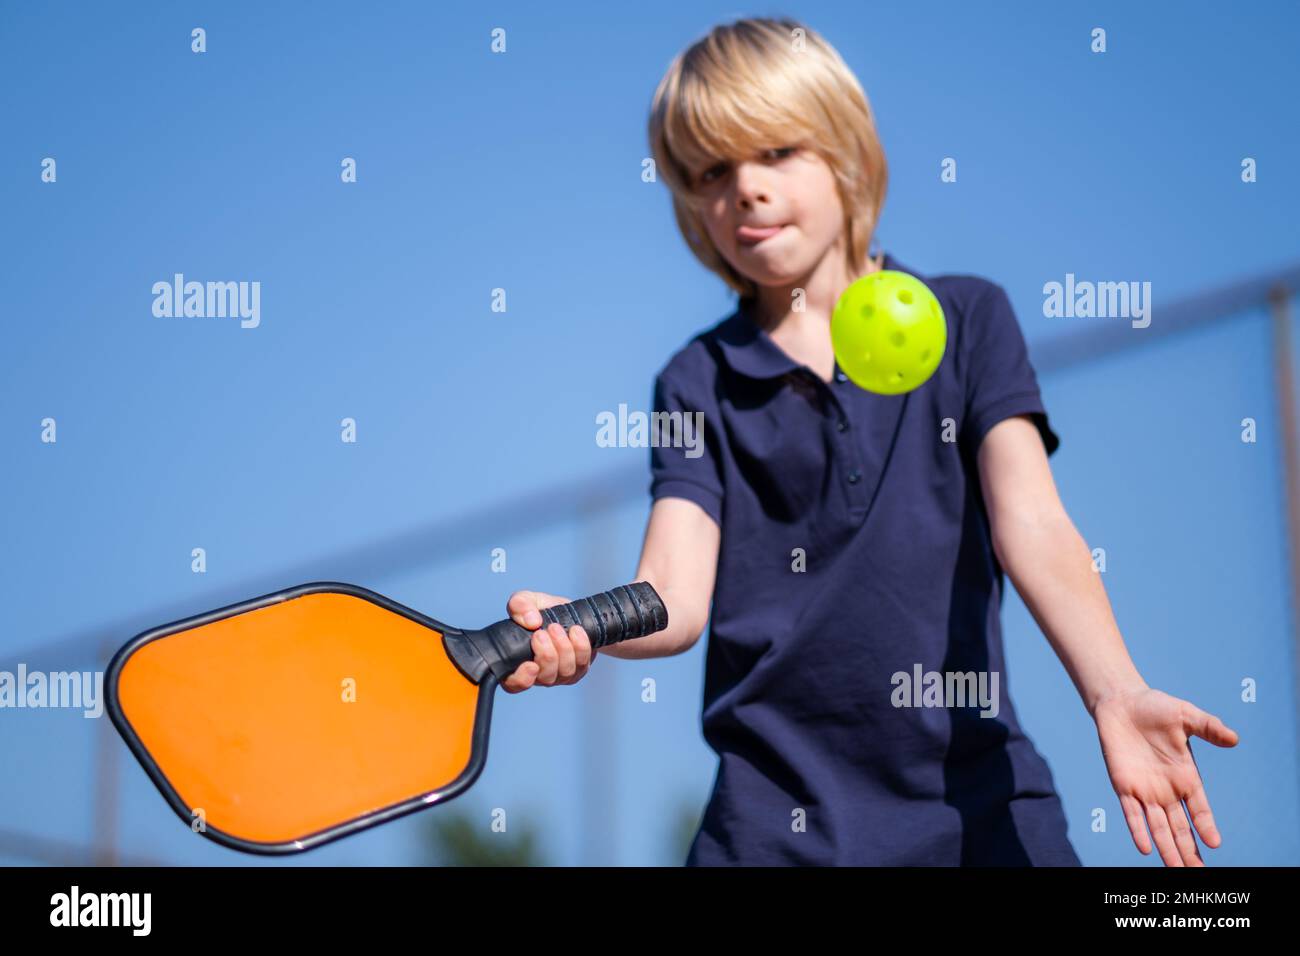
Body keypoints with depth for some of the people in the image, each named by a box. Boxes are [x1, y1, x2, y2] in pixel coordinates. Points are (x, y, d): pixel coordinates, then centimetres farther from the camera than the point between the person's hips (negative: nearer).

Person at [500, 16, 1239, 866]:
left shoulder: (968, 318, 3)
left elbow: (1031, 525, -9)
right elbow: (676, 596, -8)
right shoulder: (699, 383, 5)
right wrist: (577, 627, -31)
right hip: (775, 818, 1)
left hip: (977, 803, -1)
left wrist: (1116, 694, -27)